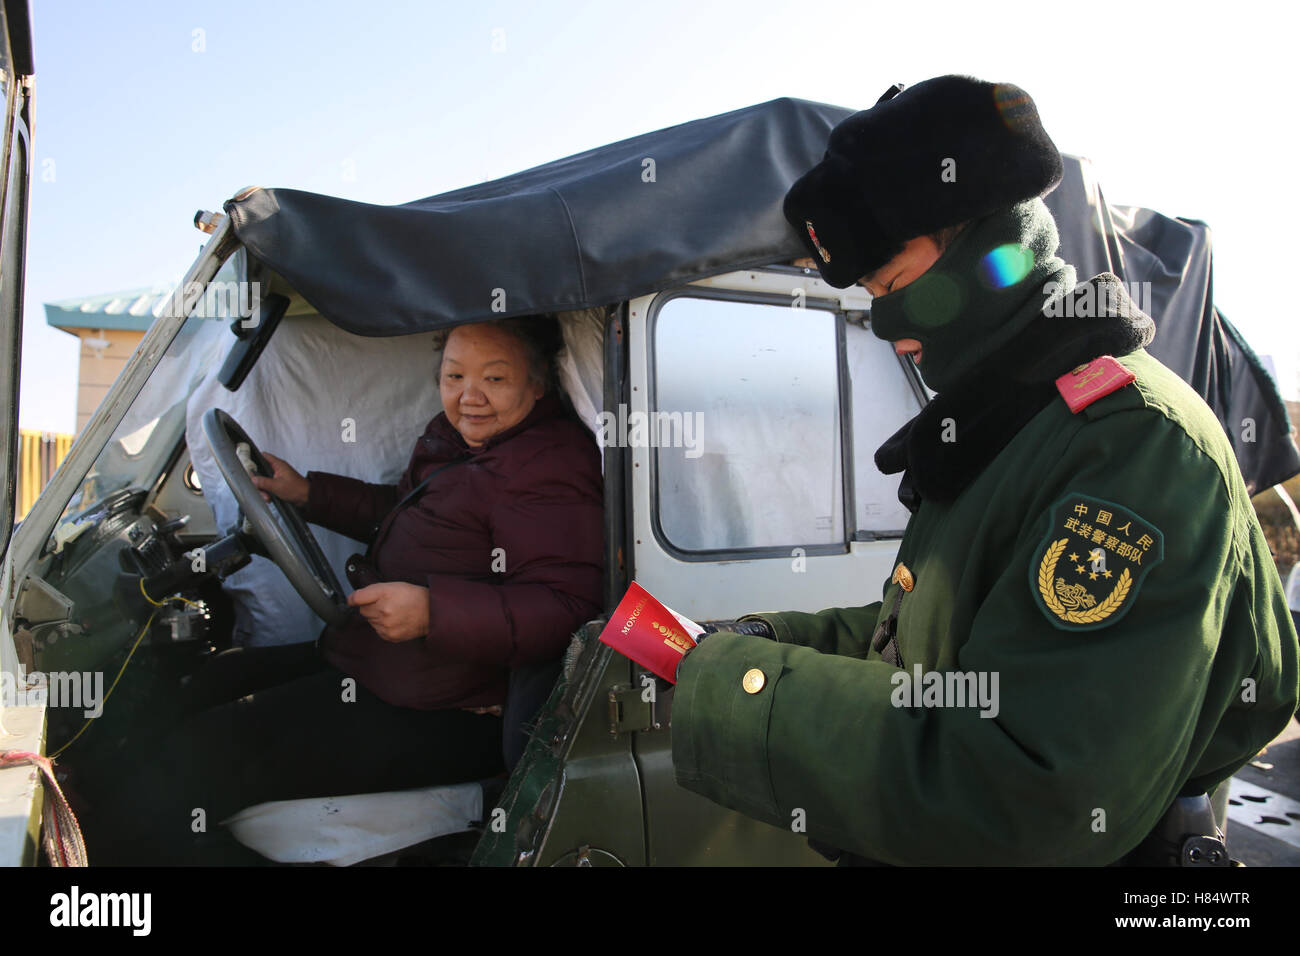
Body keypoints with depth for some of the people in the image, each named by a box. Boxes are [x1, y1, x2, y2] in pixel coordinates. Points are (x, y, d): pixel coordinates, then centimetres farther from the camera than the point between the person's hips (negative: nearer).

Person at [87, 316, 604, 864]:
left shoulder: (547, 469, -22)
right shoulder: (455, 437, 9)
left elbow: (567, 609, -30)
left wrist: (433, 611, -36)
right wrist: (307, 493, 20)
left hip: (437, 718, -10)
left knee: (195, 761, -12)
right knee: (208, 684, 19)